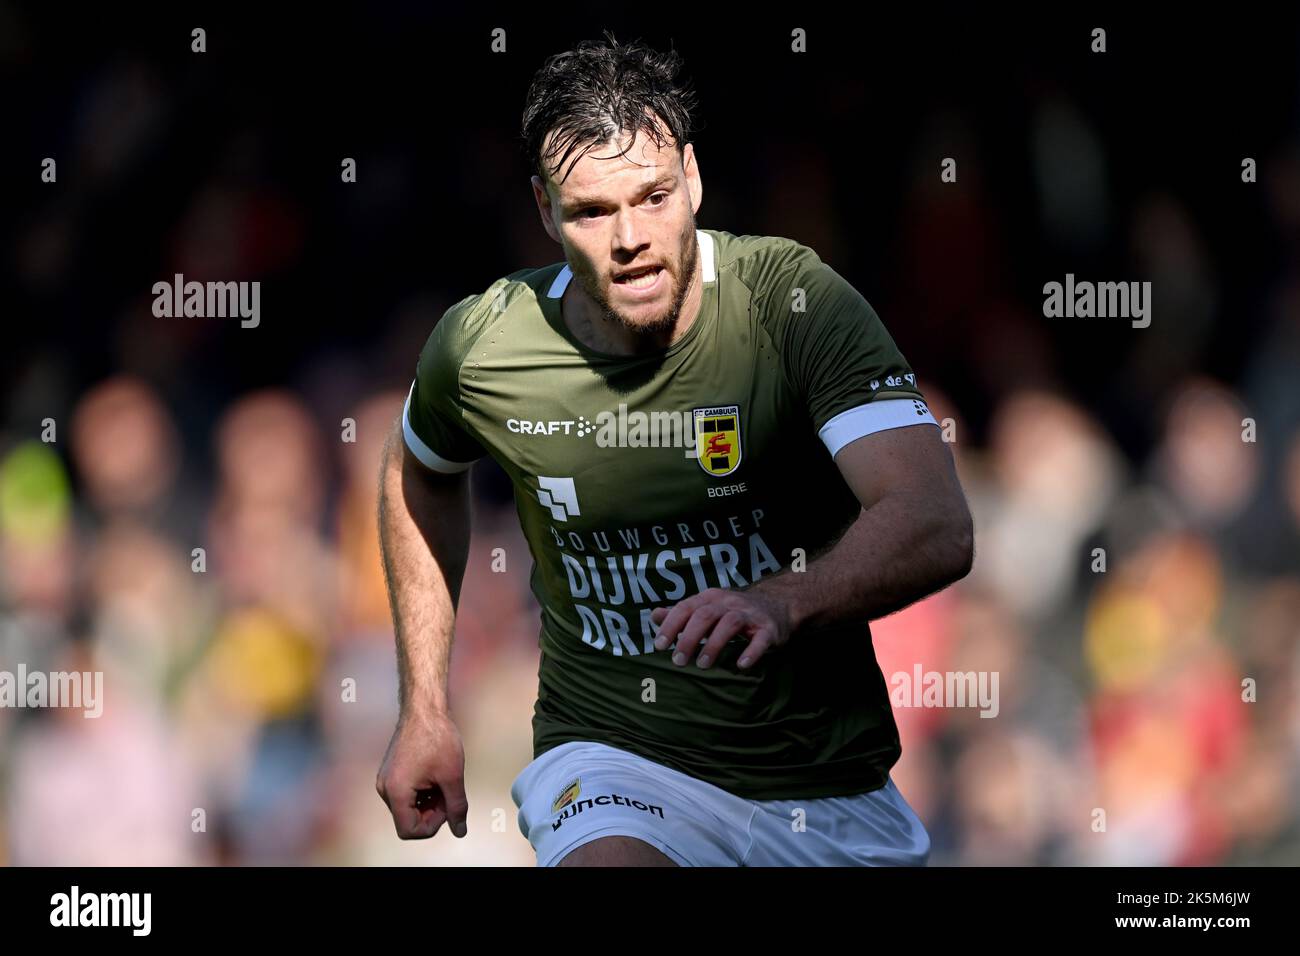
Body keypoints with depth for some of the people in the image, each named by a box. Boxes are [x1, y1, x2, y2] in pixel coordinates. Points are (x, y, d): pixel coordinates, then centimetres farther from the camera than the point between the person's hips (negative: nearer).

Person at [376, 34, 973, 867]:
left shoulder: (794, 299, -13)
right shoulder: (481, 347, -6)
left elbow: (939, 529, -26)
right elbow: (423, 476, 20)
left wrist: (778, 603, -44)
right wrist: (425, 709, 18)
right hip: (610, 760, -1)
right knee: (608, 865, -33)